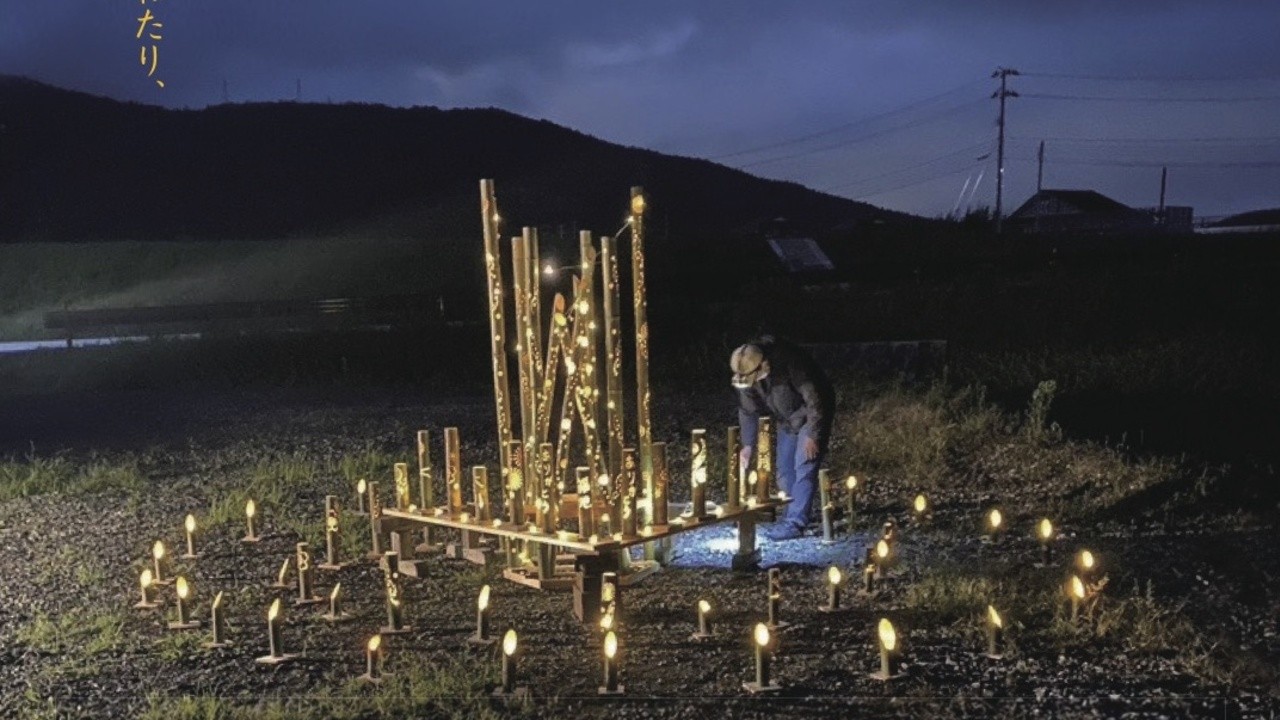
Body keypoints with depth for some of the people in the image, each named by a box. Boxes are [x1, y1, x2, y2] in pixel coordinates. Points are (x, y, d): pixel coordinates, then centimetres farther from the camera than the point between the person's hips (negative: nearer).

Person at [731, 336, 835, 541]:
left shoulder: (789, 362, -35)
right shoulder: (745, 373, -15)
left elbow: (815, 399, -29)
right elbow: (748, 410, -4)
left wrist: (812, 435, -25)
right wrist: (748, 445, -10)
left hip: (811, 415, -7)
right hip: (786, 420, 7)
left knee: (804, 468, -12)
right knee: (784, 470, 7)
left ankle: (795, 523, -12)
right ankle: (792, 514, 19)